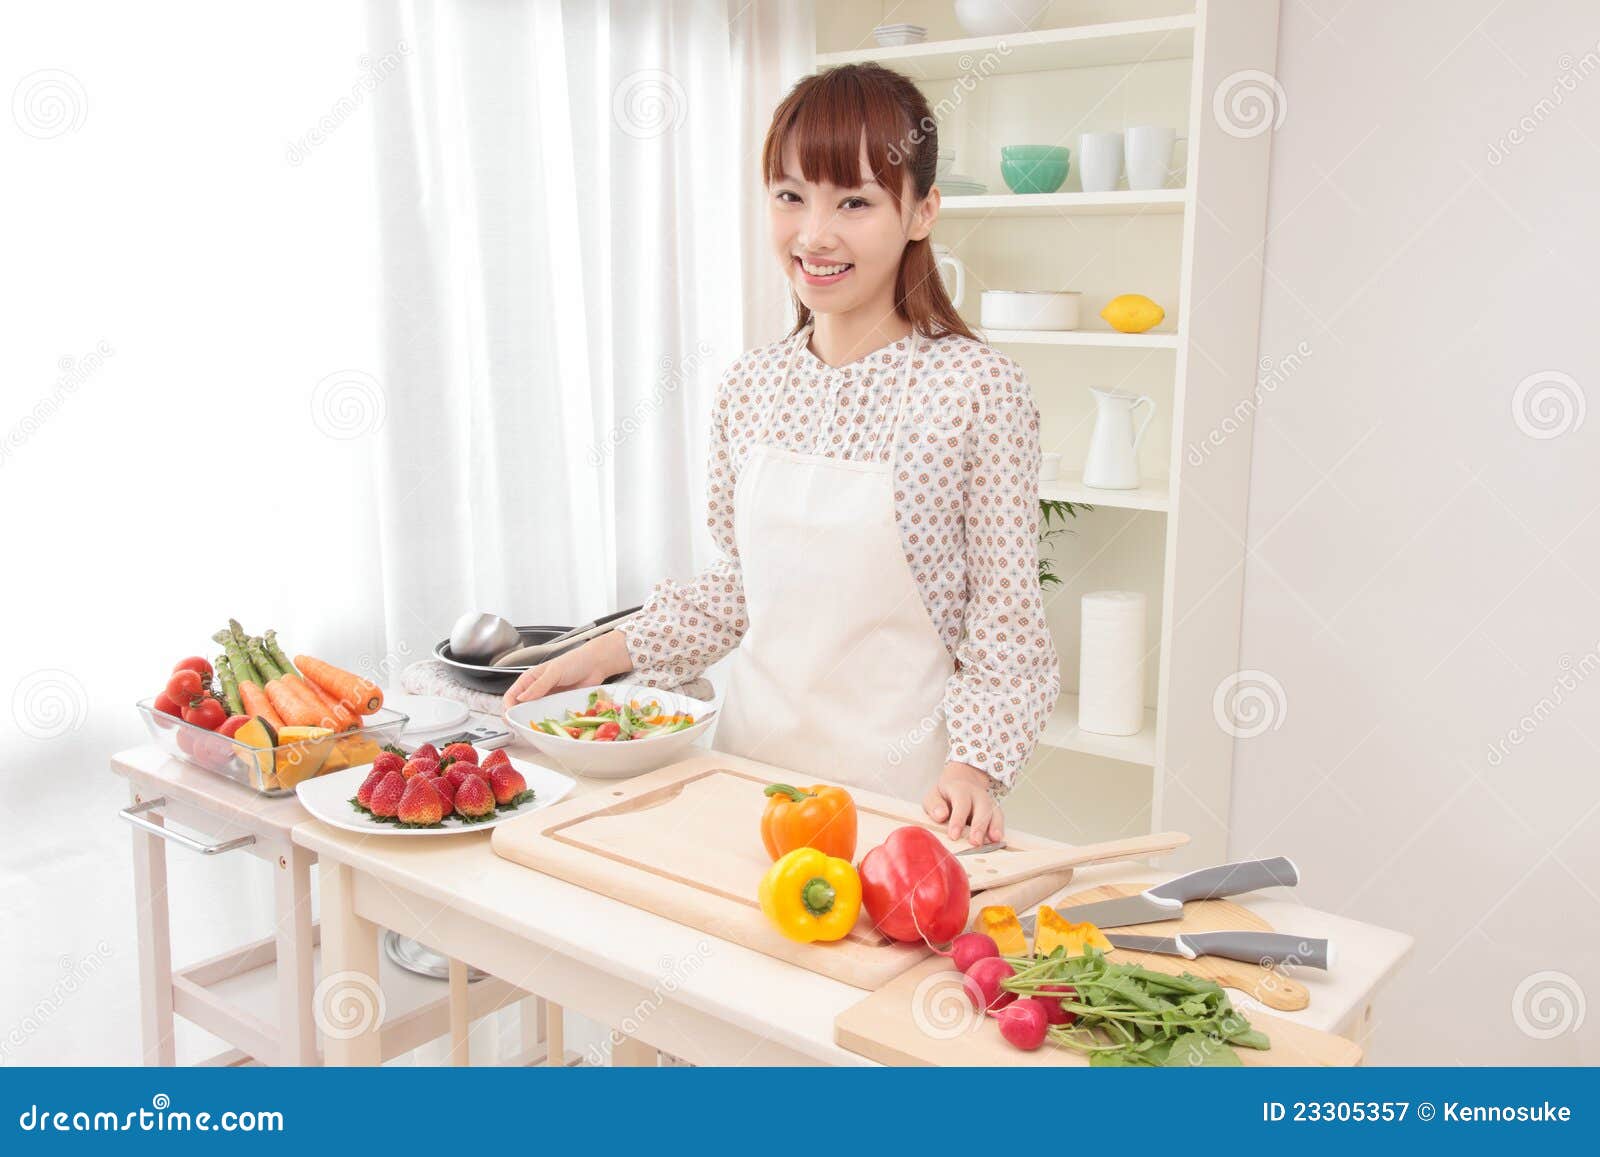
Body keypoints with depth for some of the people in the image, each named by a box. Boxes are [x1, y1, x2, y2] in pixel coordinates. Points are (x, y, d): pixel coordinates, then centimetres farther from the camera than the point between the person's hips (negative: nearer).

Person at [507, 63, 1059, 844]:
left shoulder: (977, 390, -13)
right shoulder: (749, 389, 2)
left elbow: (1007, 629, -10)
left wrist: (974, 765, -23)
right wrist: (608, 652, 4)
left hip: (900, 780, -4)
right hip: (753, 758, 4)